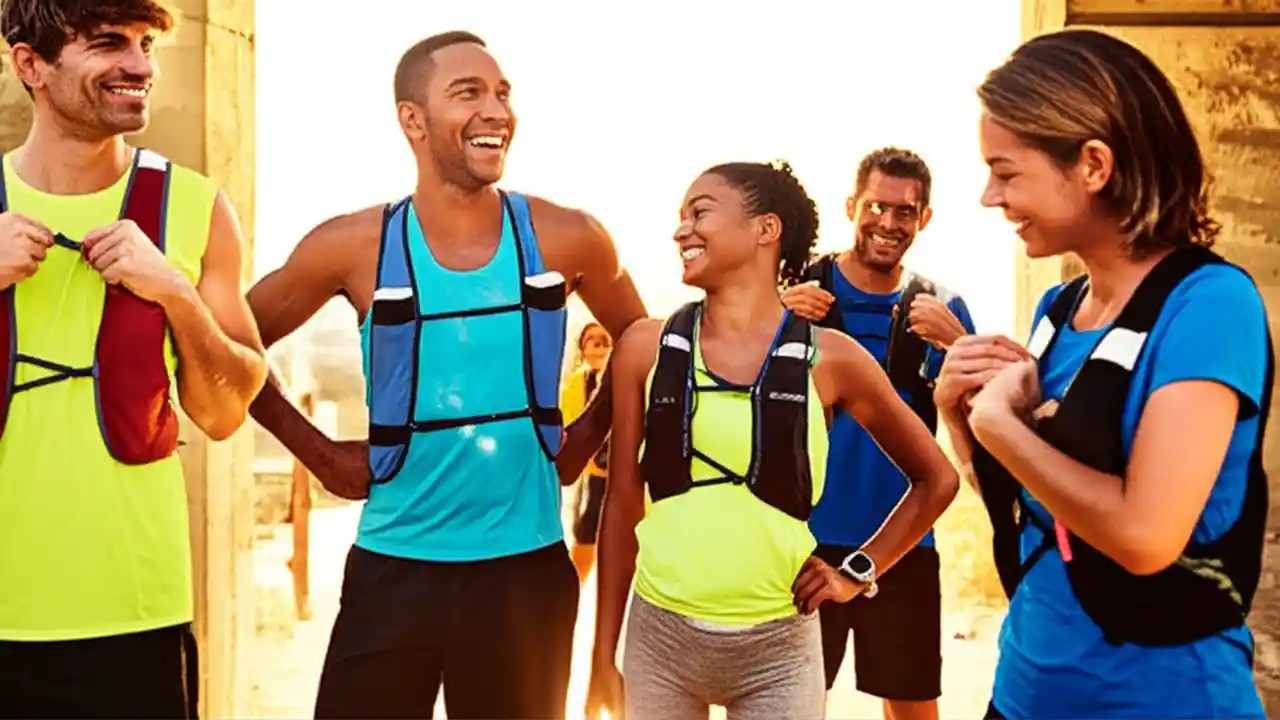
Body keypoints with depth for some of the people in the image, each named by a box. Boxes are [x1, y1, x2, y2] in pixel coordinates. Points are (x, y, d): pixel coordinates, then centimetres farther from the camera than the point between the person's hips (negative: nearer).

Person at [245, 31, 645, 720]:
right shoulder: (354, 246, -7)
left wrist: (583, 439, 5)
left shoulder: (566, 238, -4)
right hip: (391, 570, 0)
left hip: (526, 568, 1)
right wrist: (319, 452, 0)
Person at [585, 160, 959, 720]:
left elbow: (937, 478, 8)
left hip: (777, 649, -1)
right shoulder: (647, 347, -1)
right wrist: (603, 656, 5)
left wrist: (859, 572, 2)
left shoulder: (829, 358, -4)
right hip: (658, 637, 1)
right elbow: (622, 505, 4)